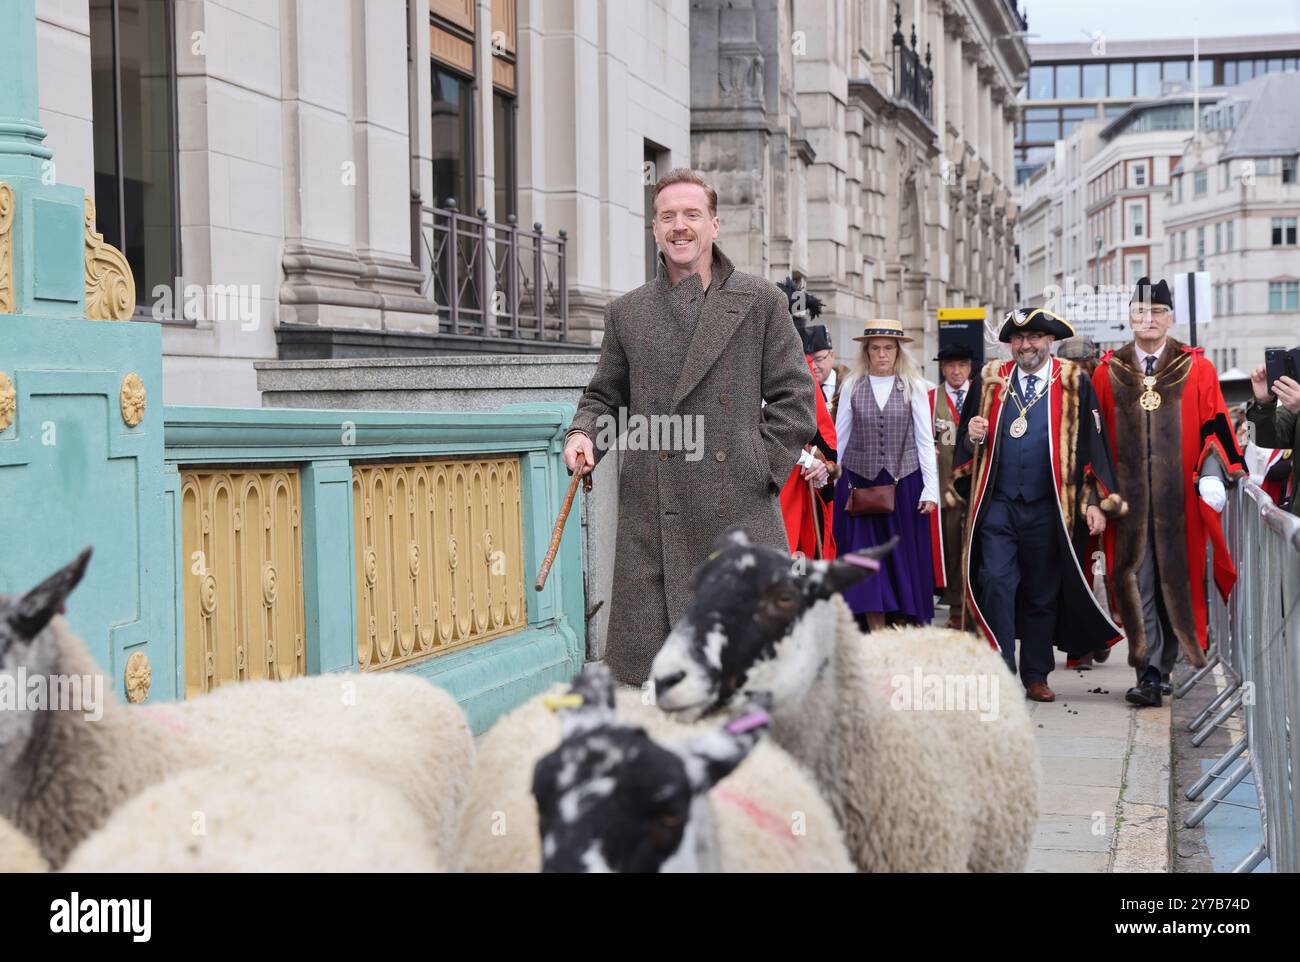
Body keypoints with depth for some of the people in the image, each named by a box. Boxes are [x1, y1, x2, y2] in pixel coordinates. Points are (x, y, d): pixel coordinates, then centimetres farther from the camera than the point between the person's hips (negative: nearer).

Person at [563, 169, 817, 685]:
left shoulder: (760, 302, 7)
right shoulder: (626, 313, 13)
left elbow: (793, 398, 6)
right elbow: (604, 398, 20)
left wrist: (761, 471, -3)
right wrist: (583, 436, -1)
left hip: (740, 513, -2)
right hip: (651, 522, 2)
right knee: (646, 666, 0)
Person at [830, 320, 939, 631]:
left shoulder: (914, 387, 2)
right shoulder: (852, 386, 3)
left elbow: (925, 441, 2)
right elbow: (839, 439, 6)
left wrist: (931, 489, -2)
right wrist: (830, 479, 3)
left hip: (904, 483, 0)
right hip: (859, 484, 0)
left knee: (903, 560, 4)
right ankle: (877, 634, -1)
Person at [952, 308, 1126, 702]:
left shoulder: (1073, 383, 2)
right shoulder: (991, 380, 9)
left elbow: (1092, 444, 2)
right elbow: (966, 441, 16)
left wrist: (1095, 501, -3)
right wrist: (972, 436, -8)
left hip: (1047, 509, -1)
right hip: (997, 504, 1)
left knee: (1043, 593, 7)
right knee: (996, 582, -11)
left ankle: (1036, 676, 18)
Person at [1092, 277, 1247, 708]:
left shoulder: (1197, 369, 6)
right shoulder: (1107, 373, 8)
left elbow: (1215, 428, 4)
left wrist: (1212, 476, -10)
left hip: (1179, 497, 0)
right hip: (1128, 496, 0)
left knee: (1176, 582, 5)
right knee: (1137, 583, -5)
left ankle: (1162, 668, 17)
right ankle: (1148, 673, -7)